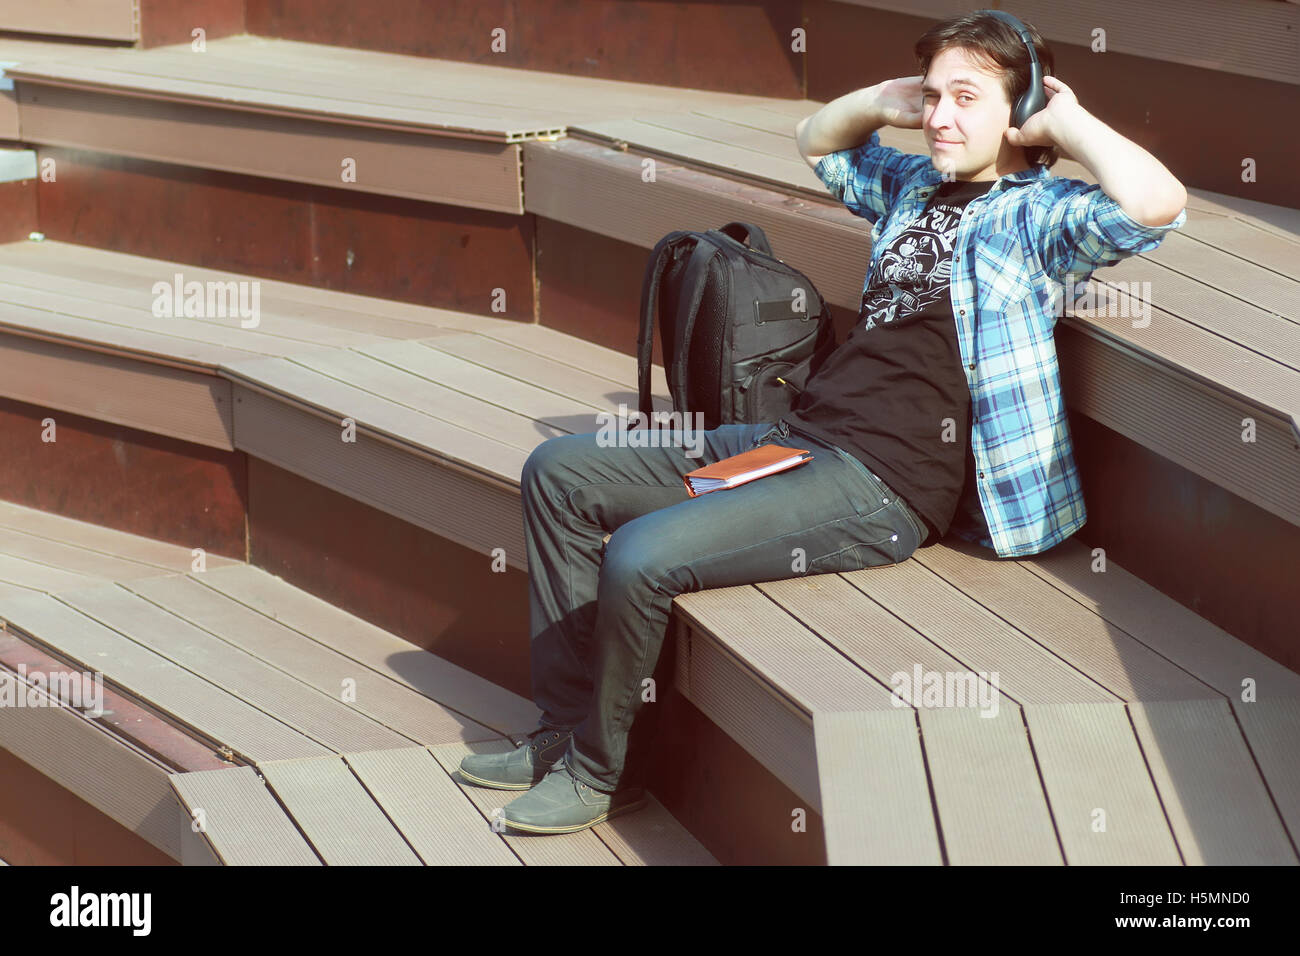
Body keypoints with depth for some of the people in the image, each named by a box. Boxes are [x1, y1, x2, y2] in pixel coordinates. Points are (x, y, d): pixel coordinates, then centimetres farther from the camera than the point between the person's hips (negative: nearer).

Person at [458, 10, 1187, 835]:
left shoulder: (1039, 215, -5)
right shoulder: (914, 185, 19)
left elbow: (1157, 203, -27)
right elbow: (817, 142, 39)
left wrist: (1068, 125, -11)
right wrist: (886, 101, 19)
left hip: (883, 487, -10)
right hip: (793, 436, 10)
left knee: (640, 557, -25)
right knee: (560, 474, 6)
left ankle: (602, 772, 0)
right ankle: (572, 725, 11)